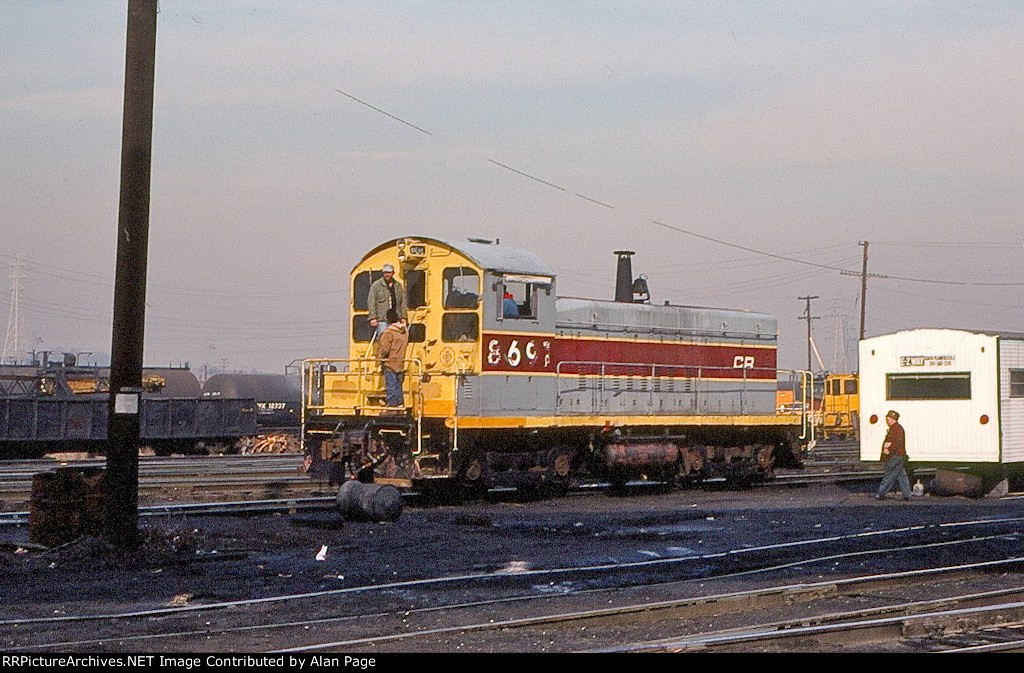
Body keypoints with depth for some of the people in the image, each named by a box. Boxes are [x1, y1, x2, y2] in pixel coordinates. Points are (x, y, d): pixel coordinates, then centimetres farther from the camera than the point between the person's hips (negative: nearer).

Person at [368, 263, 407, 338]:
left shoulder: (398, 285, 14)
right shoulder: (376, 285, 0)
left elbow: (402, 303, 17)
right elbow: (371, 302, -3)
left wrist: (403, 317, 10)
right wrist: (373, 318, -10)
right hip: (382, 320, -4)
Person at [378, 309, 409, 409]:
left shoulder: (388, 332, -17)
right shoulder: (405, 331, 6)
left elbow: (385, 349, -20)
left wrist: (380, 357, -4)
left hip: (390, 364, -7)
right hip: (400, 365, 7)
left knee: (391, 387, -3)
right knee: (398, 387, 14)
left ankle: (391, 406, -2)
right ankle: (400, 405, 18)